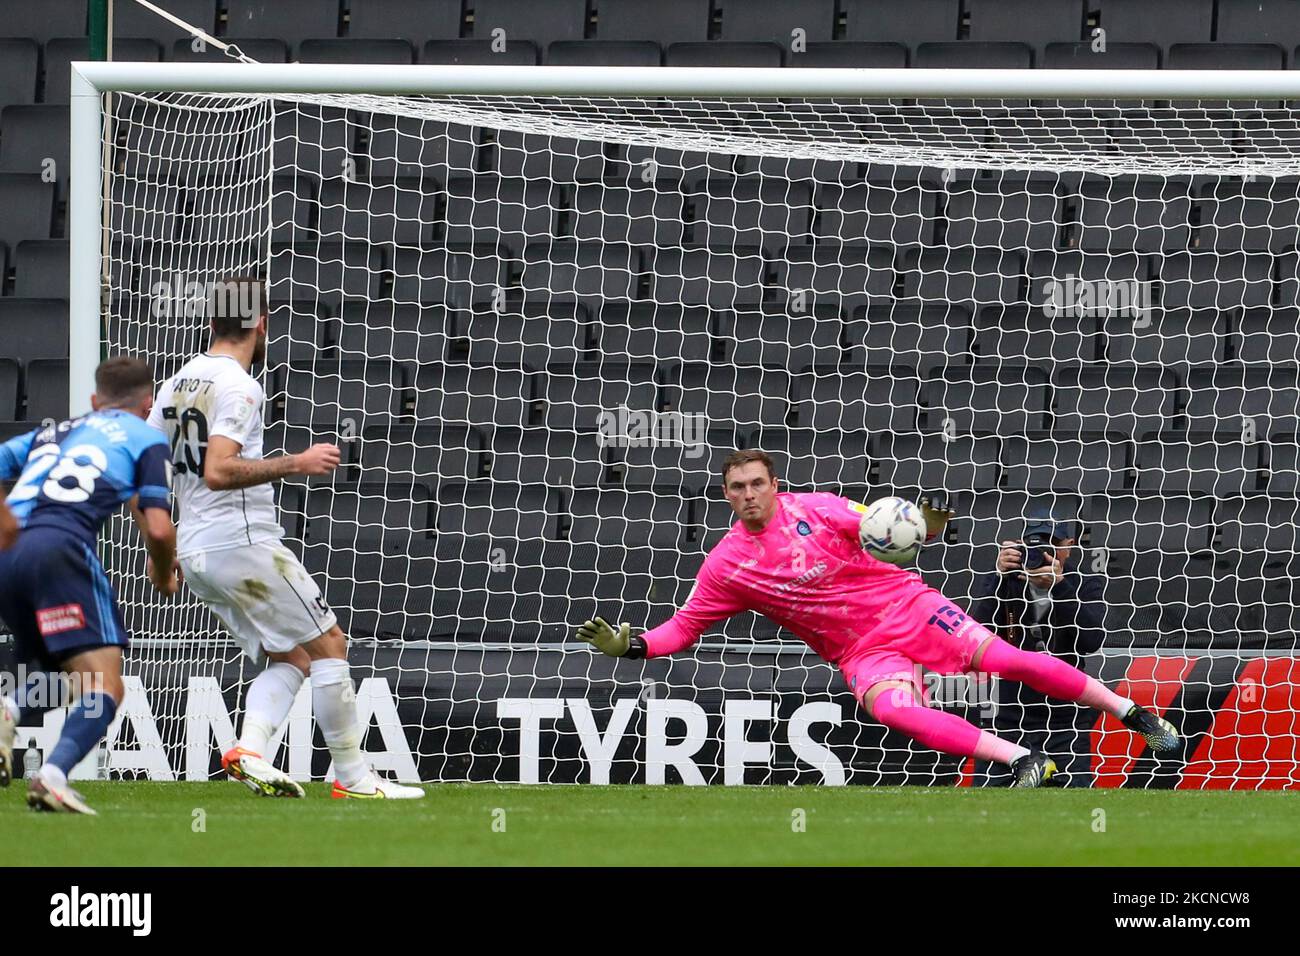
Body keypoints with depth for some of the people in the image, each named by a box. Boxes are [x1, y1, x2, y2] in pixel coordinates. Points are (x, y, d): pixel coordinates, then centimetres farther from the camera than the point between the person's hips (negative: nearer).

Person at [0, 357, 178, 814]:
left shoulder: (51, 432, 31)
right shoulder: (146, 439, 15)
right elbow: (158, 529, 5)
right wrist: (164, 578, 24)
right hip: (61, 547, -6)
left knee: (53, 671, 24)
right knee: (104, 689, -6)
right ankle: (53, 777, -33)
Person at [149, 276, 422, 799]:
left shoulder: (177, 383, 13)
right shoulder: (237, 386, -13)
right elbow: (217, 471, -25)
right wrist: (295, 463, -18)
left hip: (196, 552, 9)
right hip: (244, 543, -9)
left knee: (290, 657, 12)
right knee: (328, 644, -1)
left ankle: (249, 750, -9)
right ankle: (353, 776, -2)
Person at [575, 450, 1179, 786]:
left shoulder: (816, 509, -5)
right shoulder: (726, 564, -2)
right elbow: (685, 626, 2)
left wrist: (925, 526, -23)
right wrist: (628, 645, -14)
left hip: (908, 606, -1)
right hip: (863, 652, 1)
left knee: (1006, 659, -12)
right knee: (891, 708, -31)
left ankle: (1133, 713, 2)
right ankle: (1023, 760, -31)